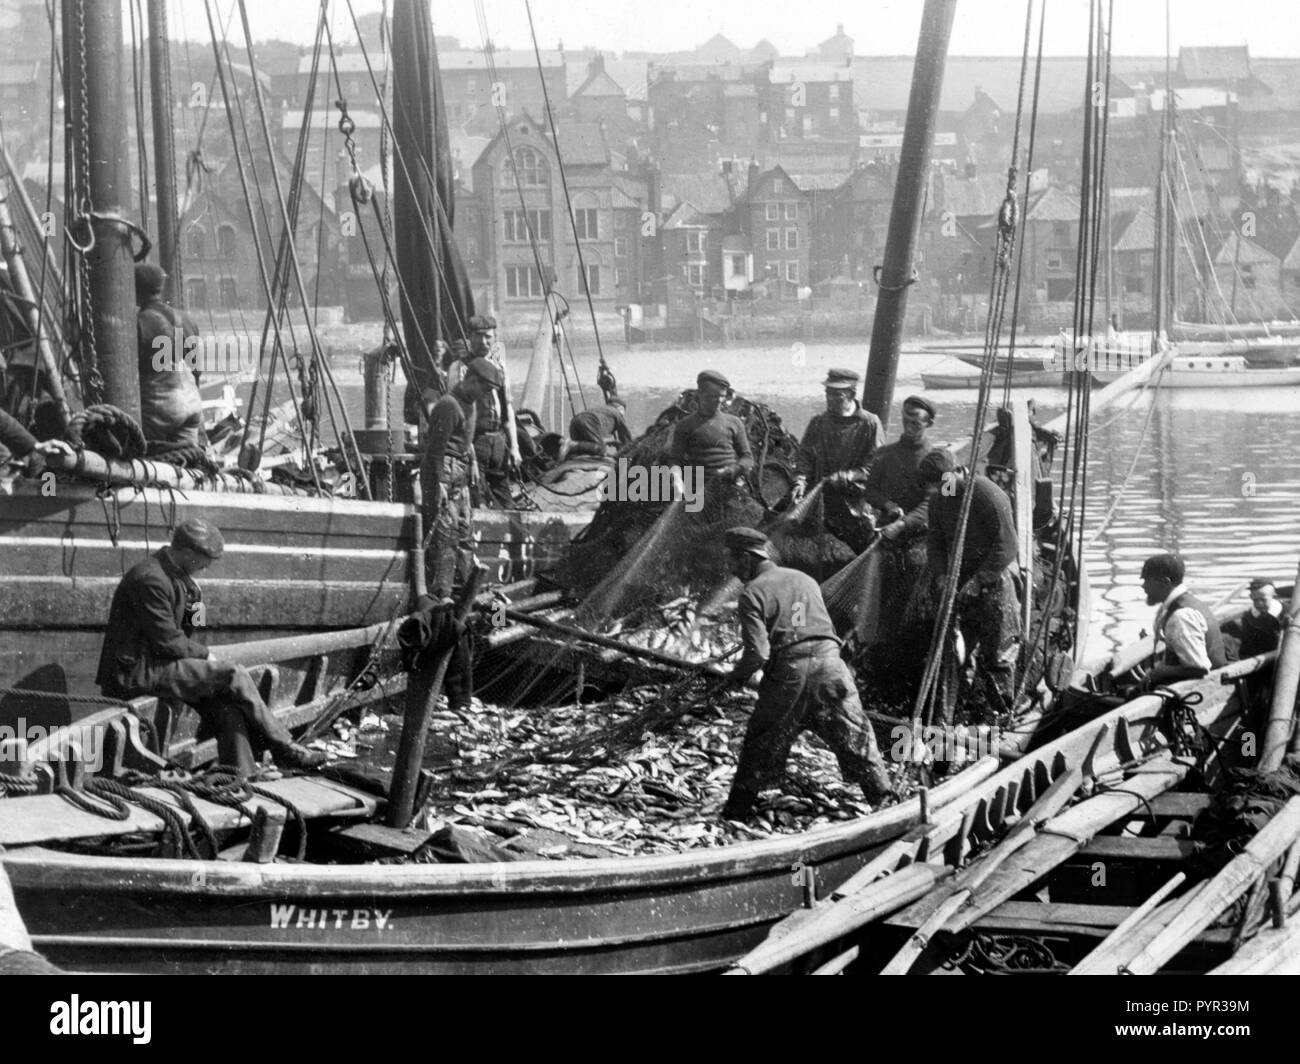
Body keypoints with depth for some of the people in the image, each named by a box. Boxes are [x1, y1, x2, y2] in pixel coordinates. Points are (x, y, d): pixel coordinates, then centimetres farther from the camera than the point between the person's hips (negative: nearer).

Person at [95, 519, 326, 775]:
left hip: (152, 664, 9)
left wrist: (192, 616, -2)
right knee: (234, 676, -15)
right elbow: (168, 642, -18)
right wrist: (204, 654, -4)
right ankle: (285, 749, -4)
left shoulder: (177, 575, 12)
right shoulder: (150, 579, -20)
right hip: (134, 674, -9)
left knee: (229, 712, -9)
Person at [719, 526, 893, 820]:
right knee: (855, 738, 7)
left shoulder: (752, 595, -4)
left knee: (761, 745, 10)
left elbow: (758, 652, -12)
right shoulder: (804, 579, 15)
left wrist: (738, 675, 6)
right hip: (829, 660, 3)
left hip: (787, 674, -3)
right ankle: (884, 800, 2)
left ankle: (735, 813, 18)